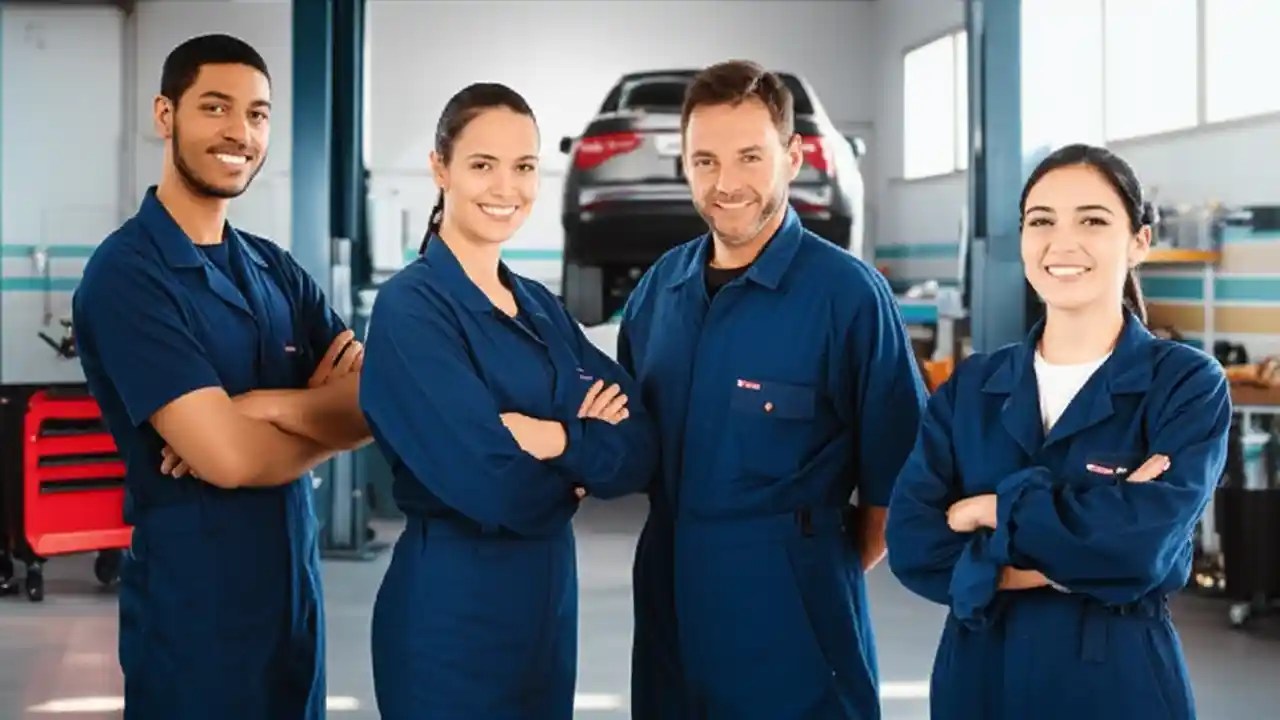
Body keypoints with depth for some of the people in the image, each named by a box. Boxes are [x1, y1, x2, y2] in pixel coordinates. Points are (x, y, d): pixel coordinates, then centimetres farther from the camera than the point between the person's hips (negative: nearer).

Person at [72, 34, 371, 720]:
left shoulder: (275, 269, 8)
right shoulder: (126, 273, -14)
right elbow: (229, 457, -21)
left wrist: (273, 405, -17)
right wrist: (328, 413, -4)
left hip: (296, 587, 7)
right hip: (192, 603, -6)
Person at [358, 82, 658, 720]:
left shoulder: (541, 308, 9)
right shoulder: (411, 307, -13)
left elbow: (640, 449, -1)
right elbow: (492, 485, -23)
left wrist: (547, 438, -17)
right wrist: (587, 443, -8)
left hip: (549, 599, 7)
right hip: (451, 608, -7)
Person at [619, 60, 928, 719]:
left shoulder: (848, 293, -11)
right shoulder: (659, 286, 6)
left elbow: (896, 469, -6)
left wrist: (833, 571, 2)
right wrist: (686, 544, 13)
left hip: (792, 609, -5)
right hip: (668, 595, 5)